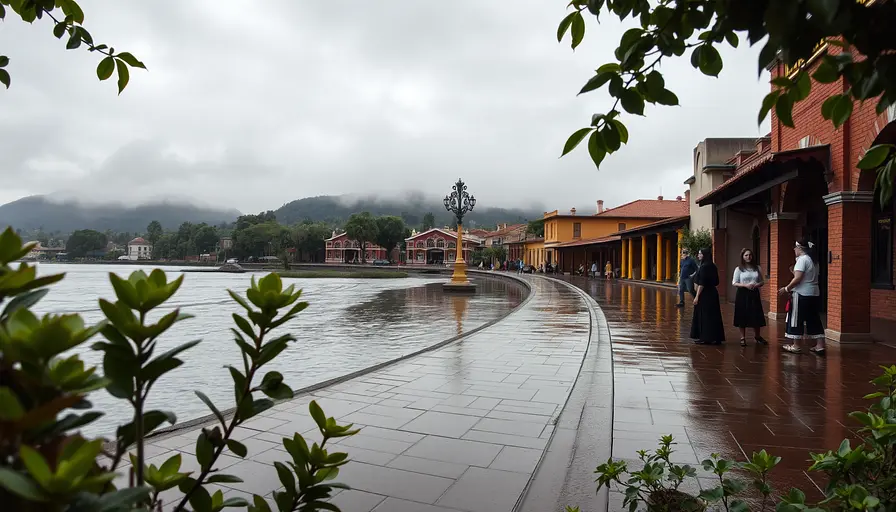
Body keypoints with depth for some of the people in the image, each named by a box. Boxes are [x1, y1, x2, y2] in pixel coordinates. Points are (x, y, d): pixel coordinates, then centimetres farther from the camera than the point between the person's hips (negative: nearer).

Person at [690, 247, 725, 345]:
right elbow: (716, 282, 16)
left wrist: (697, 296, -19)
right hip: (712, 293, 9)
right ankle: (715, 338, 16)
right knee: (712, 316, 11)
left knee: (704, 316, -2)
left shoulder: (704, 267, -16)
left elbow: (701, 284, -20)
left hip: (704, 294, -9)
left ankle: (705, 338, 3)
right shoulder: (712, 266, 11)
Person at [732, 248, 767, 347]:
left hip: (754, 294, 2)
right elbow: (734, 283, -3)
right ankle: (743, 338, 13)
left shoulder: (757, 268, 6)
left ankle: (757, 336, 26)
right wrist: (745, 285, -18)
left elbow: (762, 282, 11)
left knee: (756, 316, 6)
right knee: (742, 316, 1)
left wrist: (757, 285, -11)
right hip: (743, 294, -2)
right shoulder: (739, 269, -2)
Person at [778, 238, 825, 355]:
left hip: (802, 295, -9)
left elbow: (798, 278, -20)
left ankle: (795, 346, 4)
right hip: (814, 294, 9)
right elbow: (808, 278, 18)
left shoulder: (802, 259, -13)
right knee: (814, 319, 9)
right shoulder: (812, 260, 15)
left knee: (797, 319, -1)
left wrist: (786, 289, -11)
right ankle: (820, 346, 9)